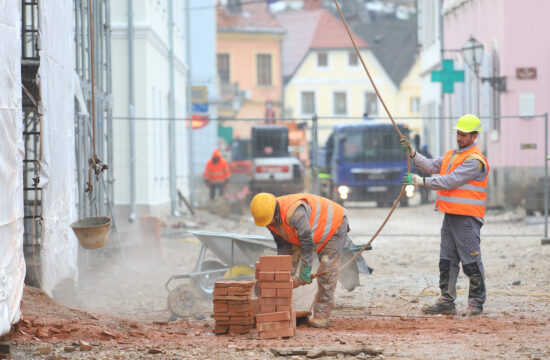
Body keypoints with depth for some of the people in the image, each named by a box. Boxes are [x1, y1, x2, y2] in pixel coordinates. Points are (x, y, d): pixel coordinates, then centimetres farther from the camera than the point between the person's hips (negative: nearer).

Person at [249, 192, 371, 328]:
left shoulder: (294, 212, -42)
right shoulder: (270, 218, -13)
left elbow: (307, 243, -36)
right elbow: (283, 245, -1)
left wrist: (304, 274, -28)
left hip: (334, 225, -8)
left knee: (326, 271, -15)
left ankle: (322, 314, -13)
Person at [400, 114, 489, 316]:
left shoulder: (475, 160, -13)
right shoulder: (451, 155, 18)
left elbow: (450, 181, -19)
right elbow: (431, 166, 11)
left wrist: (420, 181, -18)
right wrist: (412, 153, -1)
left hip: (467, 217, -9)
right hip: (450, 215, 9)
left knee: (471, 261, -5)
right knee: (447, 261, 10)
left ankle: (476, 303, 2)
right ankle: (447, 301, 15)